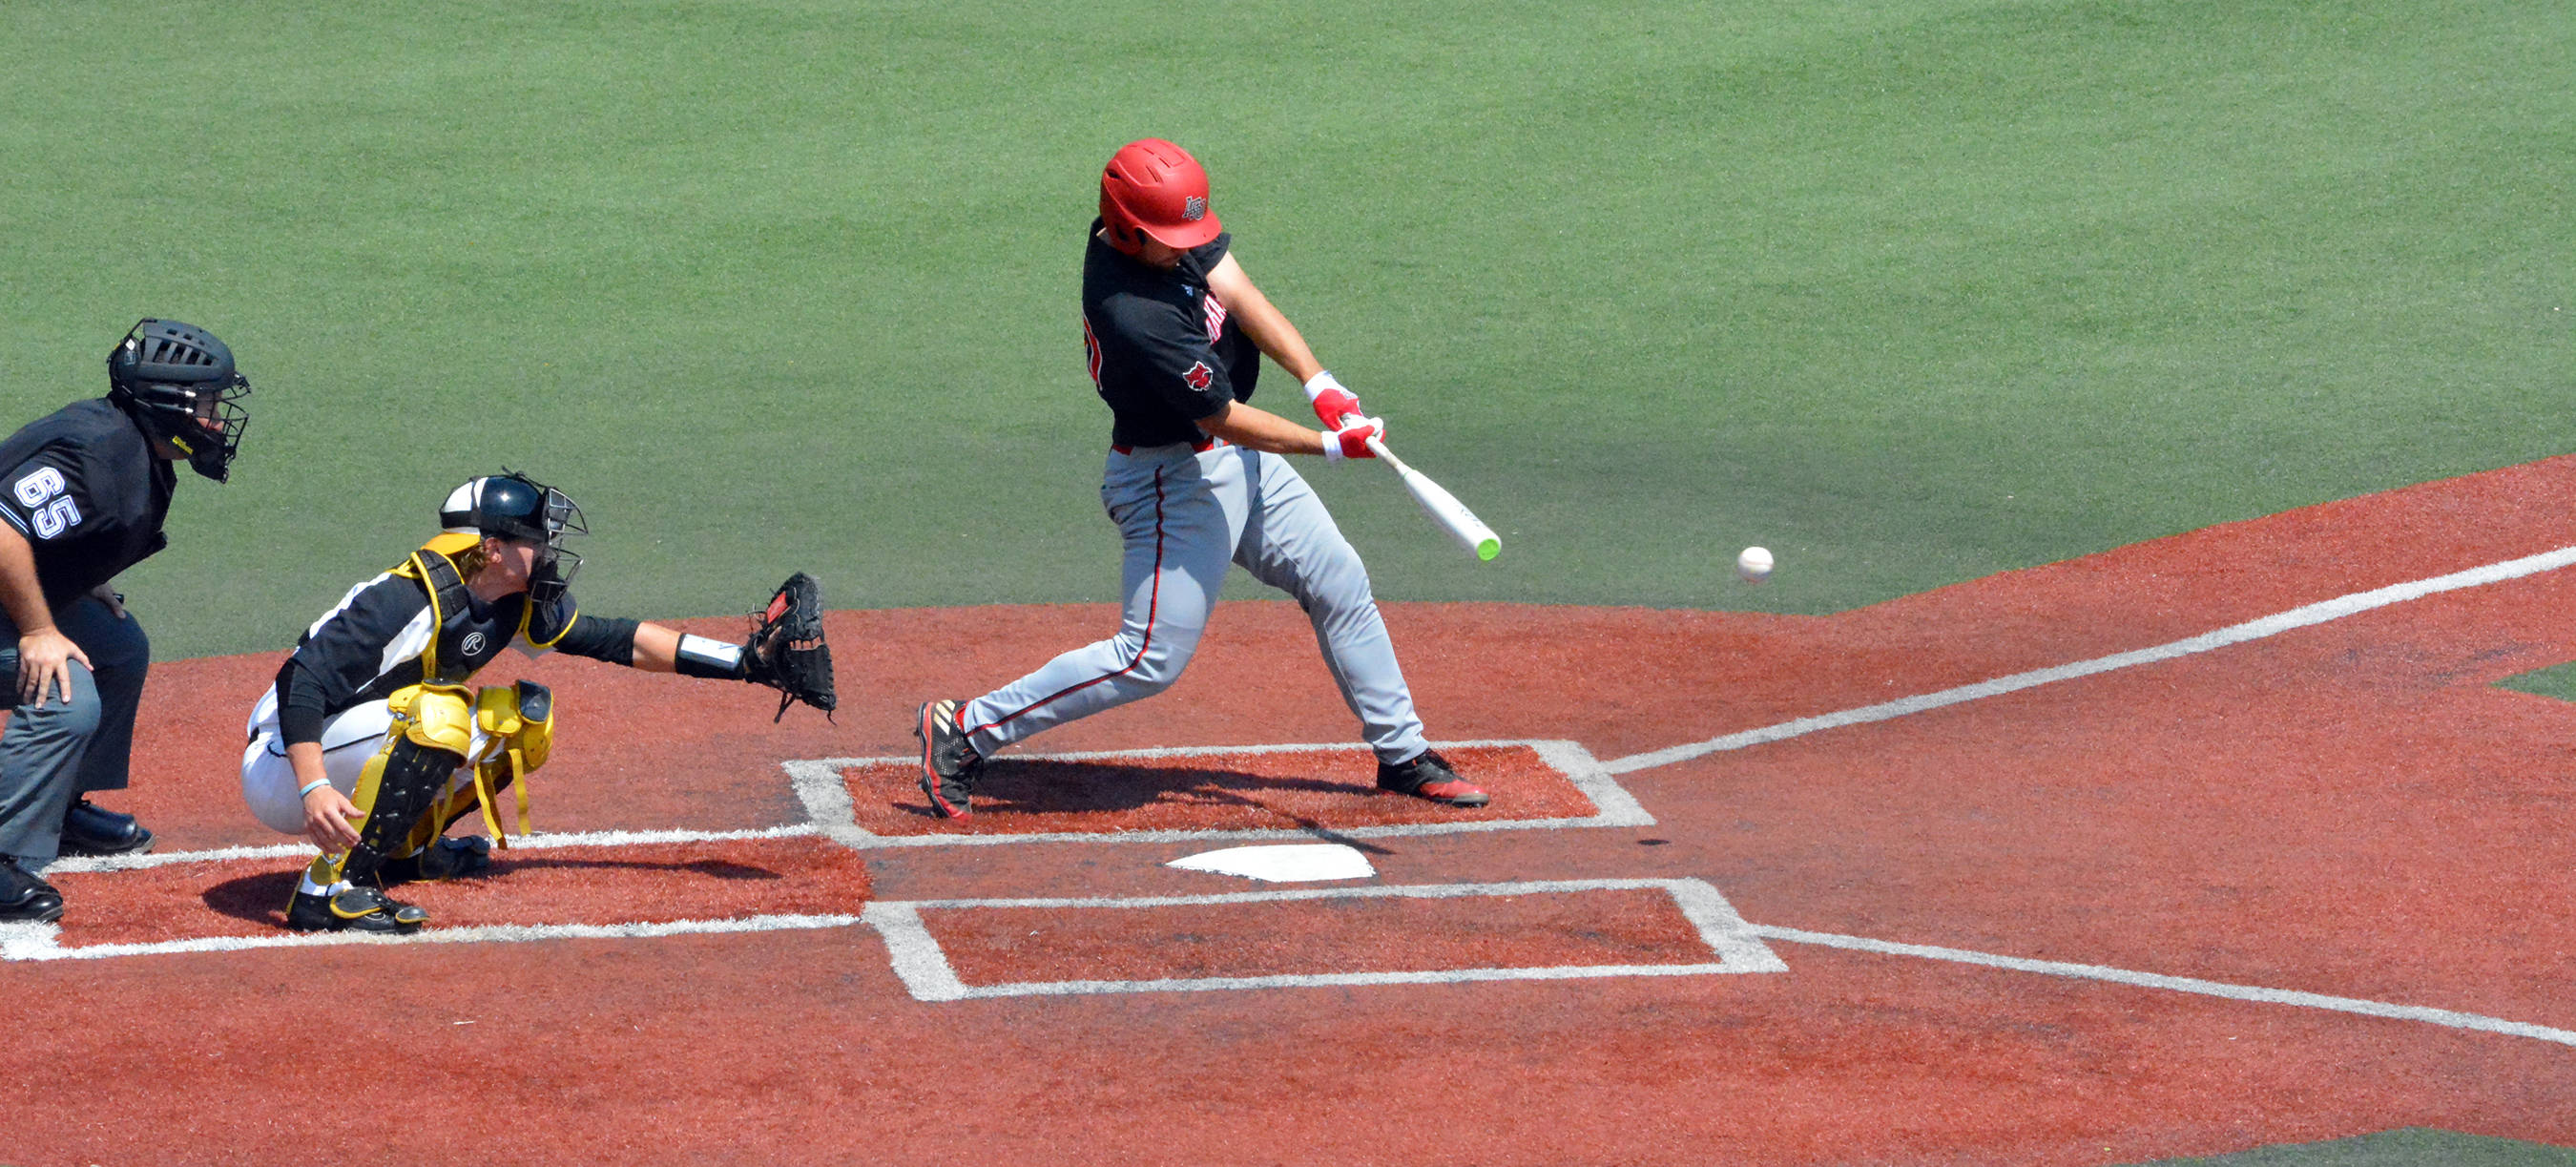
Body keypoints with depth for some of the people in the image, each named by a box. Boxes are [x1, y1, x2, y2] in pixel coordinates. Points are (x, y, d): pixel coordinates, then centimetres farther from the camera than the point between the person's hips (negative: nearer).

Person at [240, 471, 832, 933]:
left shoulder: (516, 606, 0)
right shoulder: (408, 603, -26)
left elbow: (618, 641, 8)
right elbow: (303, 682, -31)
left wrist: (745, 663, 4)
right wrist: (314, 789, -43)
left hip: (360, 755, 9)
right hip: (285, 771, -9)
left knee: (525, 714, 3)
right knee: (437, 715, -33)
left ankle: (404, 847, 11)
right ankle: (328, 888, -29)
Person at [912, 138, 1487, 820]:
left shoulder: (1170, 228, -8)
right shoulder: (1134, 315, -32)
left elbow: (1241, 298, -13)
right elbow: (1224, 419, -25)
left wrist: (1321, 385, -25)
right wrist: (1331, 446, -23)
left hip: (1237, 459, 9)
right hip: (1175, 476, -9)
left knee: (1341, 585, 13)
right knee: (1152, 660, -10)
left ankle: (1402, 756, 25)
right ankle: (967, 731, -2)